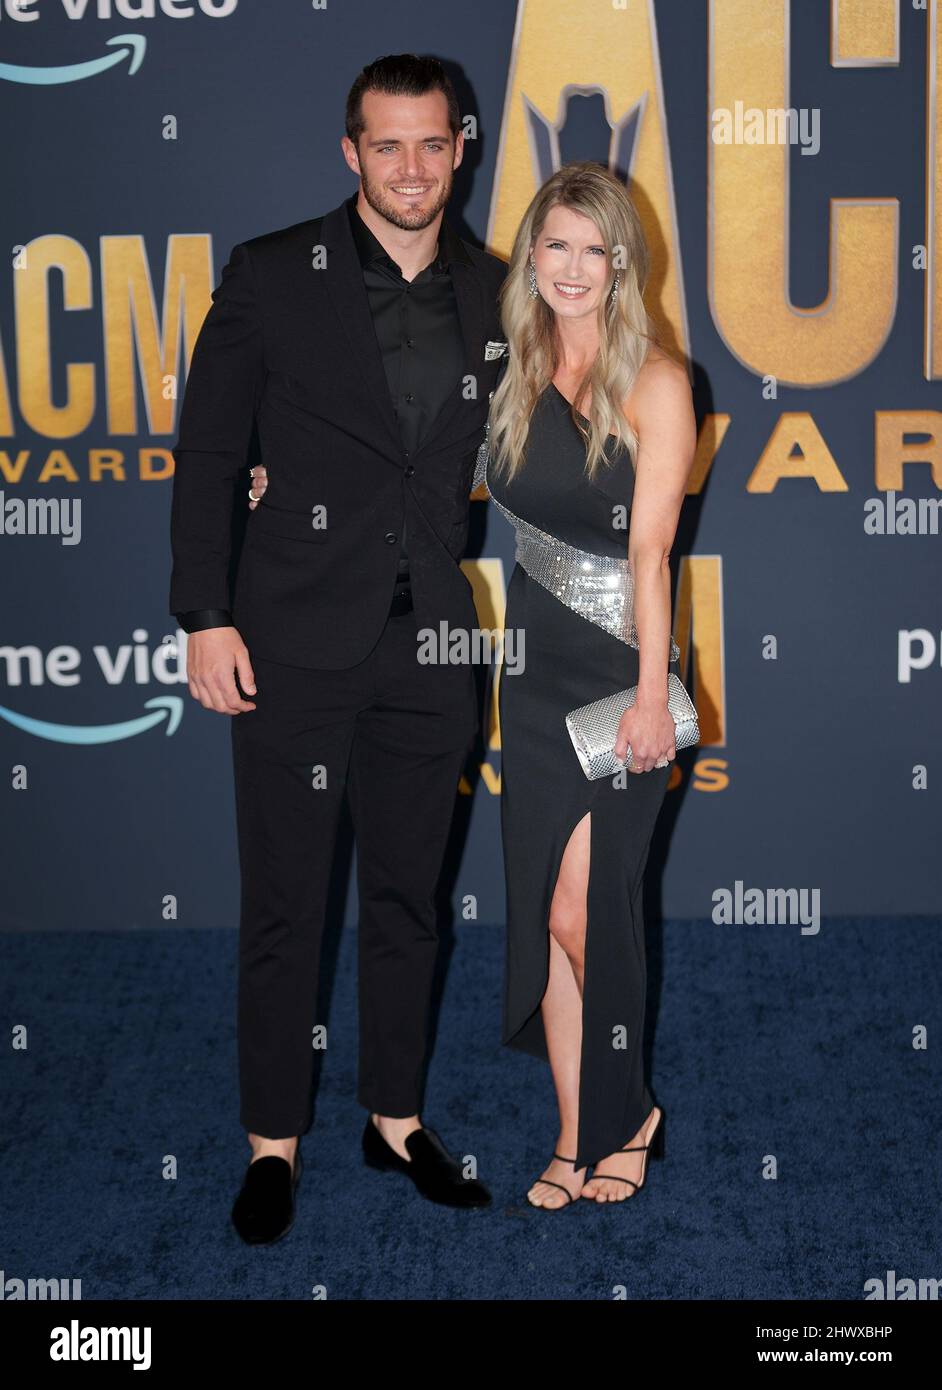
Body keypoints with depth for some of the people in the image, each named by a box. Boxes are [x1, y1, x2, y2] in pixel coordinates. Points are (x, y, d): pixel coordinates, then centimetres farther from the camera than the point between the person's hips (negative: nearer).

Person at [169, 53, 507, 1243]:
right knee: (284, 904, 4)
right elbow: (207, 455, -2)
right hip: (299, 645, -3)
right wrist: (206, 618, -8)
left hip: (433, 649, 3)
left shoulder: (497, 295, 6)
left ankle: (395, 1117, 31)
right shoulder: (271, 276, -3)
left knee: (408, 896, 14)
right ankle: (274, 1139, 20)